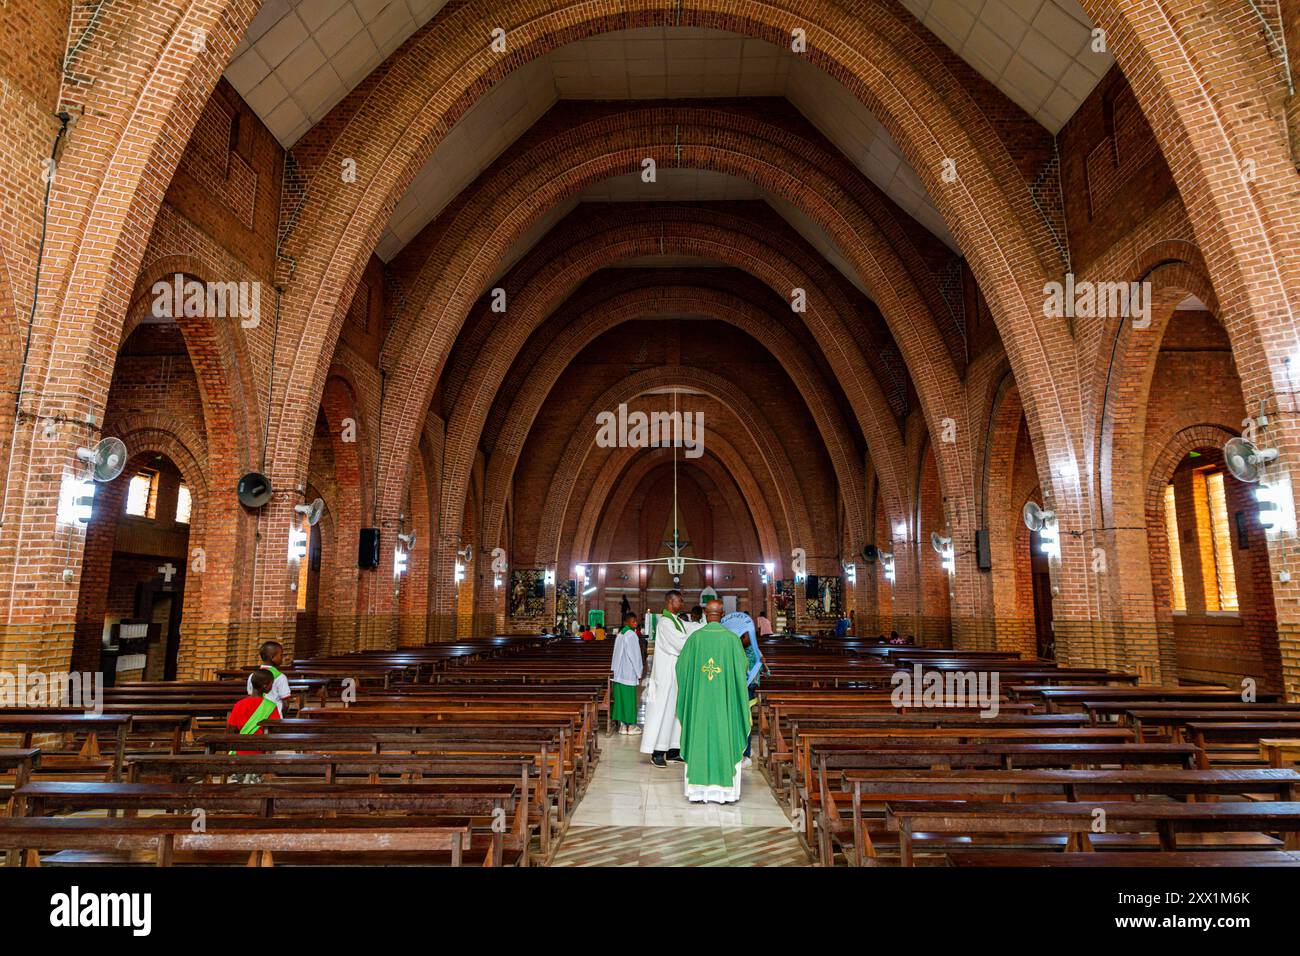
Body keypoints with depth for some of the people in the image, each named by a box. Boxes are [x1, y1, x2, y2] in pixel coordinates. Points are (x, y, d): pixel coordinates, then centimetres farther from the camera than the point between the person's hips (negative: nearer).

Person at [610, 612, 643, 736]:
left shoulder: (620, 634, 11)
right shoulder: (632, 635, -14)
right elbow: (635, 655, -14)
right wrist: (639, 673, -7)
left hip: (619, 673, 7)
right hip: (629, 673, -7)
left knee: (620, 697, 9)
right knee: (629, 698, 0)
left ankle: (622, 725, 13)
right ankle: (631, 726, 6)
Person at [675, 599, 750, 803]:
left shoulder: (695, 637, -4)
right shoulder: (732, 638, -6)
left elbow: (681, 666, 1)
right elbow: (742, 668, 0)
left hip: (699, 700, 1)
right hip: (724, 700, -1)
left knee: (699, 739, 8)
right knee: (725, 740, 7)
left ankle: (698, 789, 10)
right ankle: (725, 790, 8)